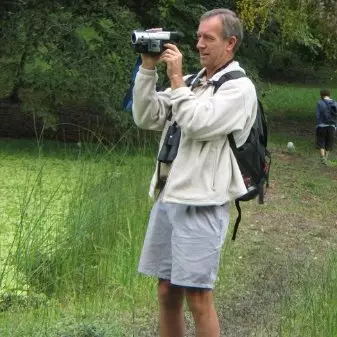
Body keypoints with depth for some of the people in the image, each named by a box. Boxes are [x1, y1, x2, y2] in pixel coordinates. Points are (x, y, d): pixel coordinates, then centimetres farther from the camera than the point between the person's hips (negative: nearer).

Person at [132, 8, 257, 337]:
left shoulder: (239, 87, -4)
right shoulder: (191, 83, 17)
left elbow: (197, 125, -16)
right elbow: (146, 118, 10)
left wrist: (176, 78, -10)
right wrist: (148, 69, 2)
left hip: (201, 204, -7)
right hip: (166, 198, 7)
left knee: (197, 297, -6)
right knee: (166, 292, 10)